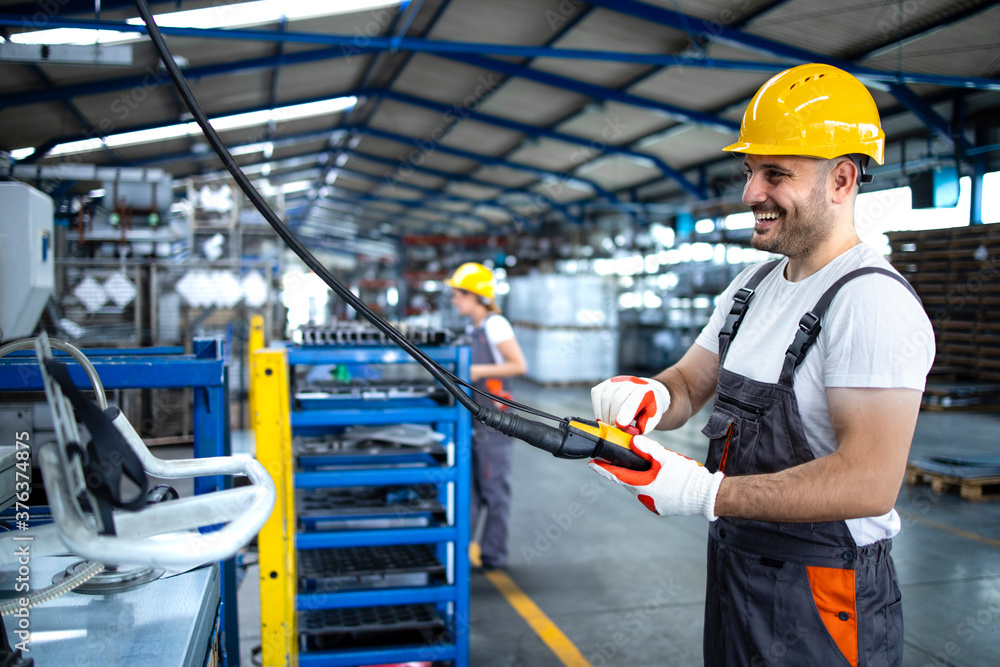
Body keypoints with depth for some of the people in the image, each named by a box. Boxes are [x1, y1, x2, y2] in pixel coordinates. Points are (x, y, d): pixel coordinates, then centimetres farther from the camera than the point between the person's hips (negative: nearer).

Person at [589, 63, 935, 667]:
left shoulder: (873, 301, -21)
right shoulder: (753, 287, 8)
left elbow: (868, 484, -29)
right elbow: (690, 384, 9)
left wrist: (703, 493, -32)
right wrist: (648, 396, -15)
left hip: (822, 603, -8)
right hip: (732, 572, 8)